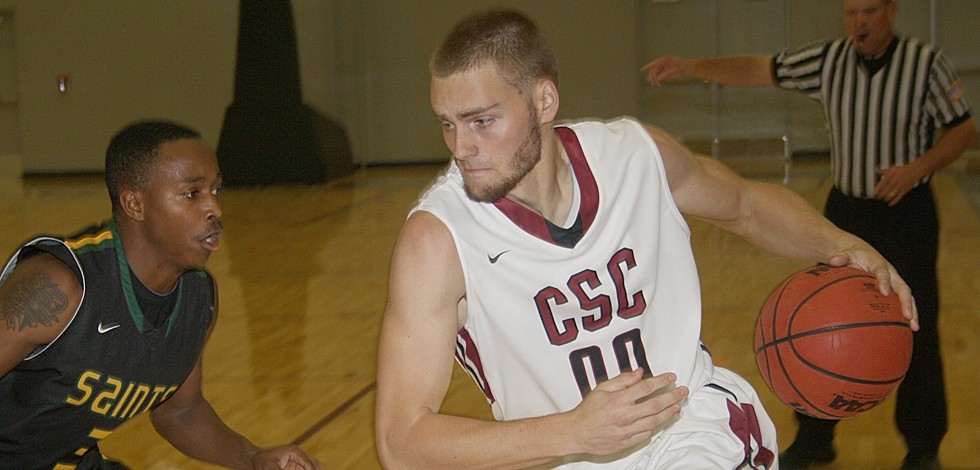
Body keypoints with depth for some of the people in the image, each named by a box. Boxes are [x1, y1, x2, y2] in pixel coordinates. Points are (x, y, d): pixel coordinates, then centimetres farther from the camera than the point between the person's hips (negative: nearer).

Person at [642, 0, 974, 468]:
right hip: (845, 212, 3)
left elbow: (963, 130, -6)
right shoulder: (828, 58, -4)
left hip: (907, 214, -3)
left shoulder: (926, 63, -12)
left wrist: (917, 167, -21)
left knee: (916, 333, 2)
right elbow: (757, 70, -2)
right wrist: (689, 66, -13)